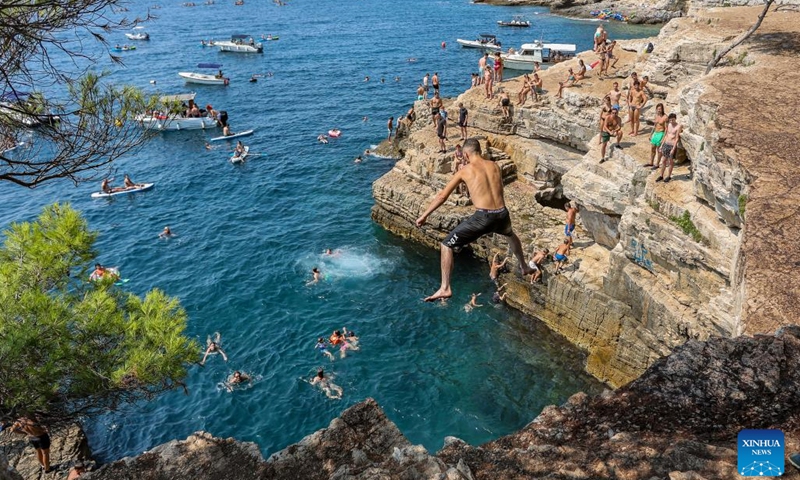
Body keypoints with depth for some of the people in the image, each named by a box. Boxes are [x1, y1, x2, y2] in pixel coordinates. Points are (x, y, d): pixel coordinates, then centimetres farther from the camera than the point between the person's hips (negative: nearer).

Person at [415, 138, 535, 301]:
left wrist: (424, 215, 12)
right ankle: (524, 267, 57)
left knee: (446, 246, 6)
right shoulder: (495, 166, 13)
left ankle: (445, 288, -4)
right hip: (502, 215, 5)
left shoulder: (465, 171, 2)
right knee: (511, 234, 42)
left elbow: (442, 196, 4)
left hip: (483, 217, -5)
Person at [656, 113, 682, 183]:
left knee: (670, 161, 5)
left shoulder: (678, 126, -13)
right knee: (663, 160, 10)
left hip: (672, 146, -6)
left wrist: (673, 149, -18)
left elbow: (677, 138, -15)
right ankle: (661, 175, 19)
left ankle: (669, 176, 17)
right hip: (666, 144, 6)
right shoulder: (669, 125, 8)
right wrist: (662, 145, 13)